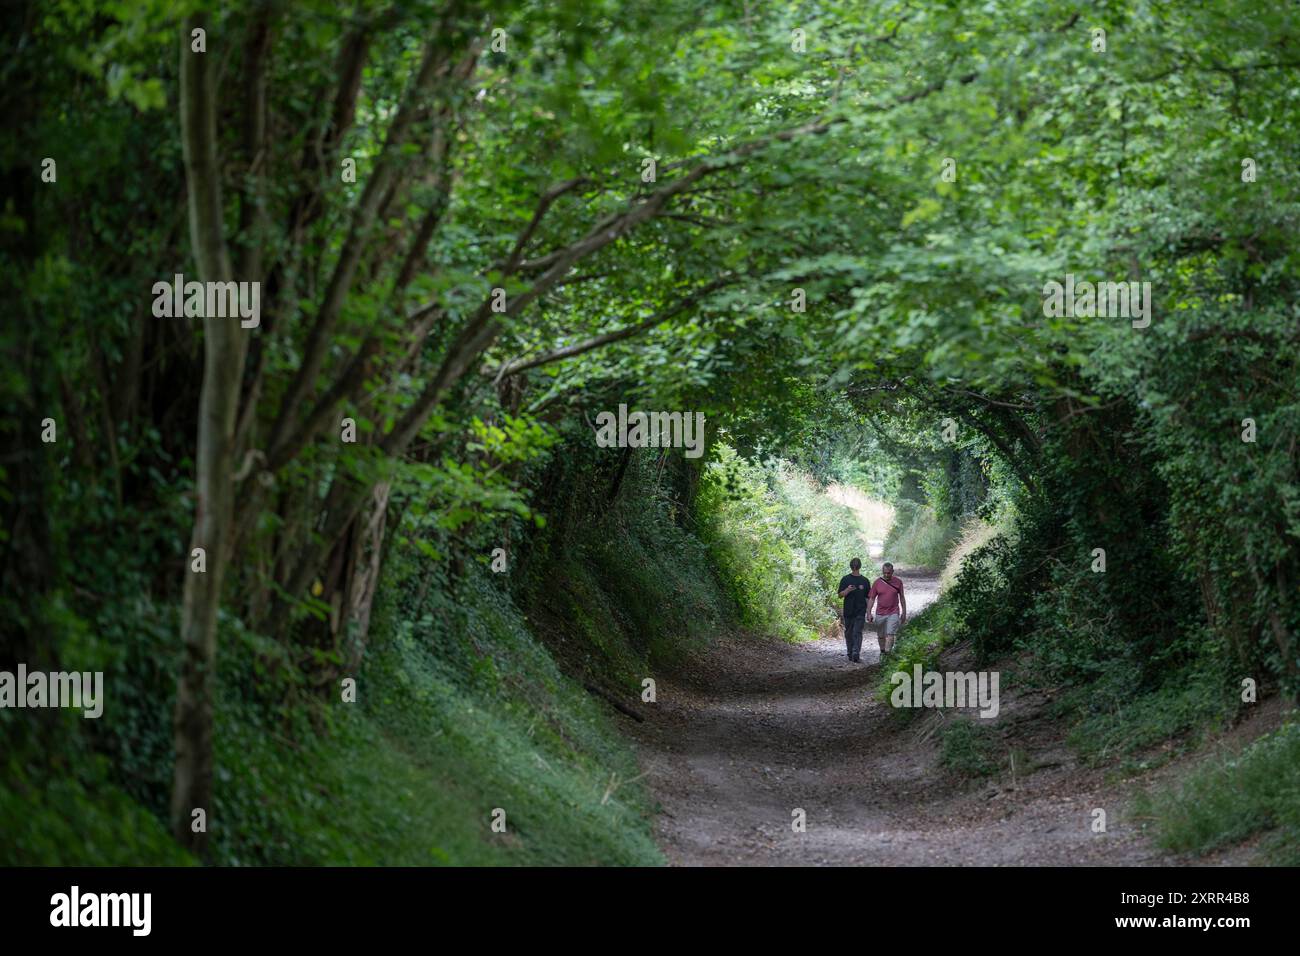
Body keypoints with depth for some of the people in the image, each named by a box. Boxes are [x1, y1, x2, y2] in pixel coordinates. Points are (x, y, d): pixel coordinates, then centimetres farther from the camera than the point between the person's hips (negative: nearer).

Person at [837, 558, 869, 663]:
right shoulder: (845, 579, 5)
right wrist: (847, 590, -19)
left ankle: (855, 653, -21)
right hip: (848, 611, 1)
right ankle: (850, 653, 19)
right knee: (848, 633, 7)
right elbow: (840, 595, 2)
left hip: (860, 612, -1)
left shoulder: (864, 580, 7)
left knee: (857, 632, -12)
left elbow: (868, 597, 10)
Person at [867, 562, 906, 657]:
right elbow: (871, 598, 1)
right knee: (881, 636, 12)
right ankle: (882, 651, 31)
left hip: (893, 613, -2)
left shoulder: (898, 581, 0)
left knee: (890, 635, -13)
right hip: (880, 613, 2)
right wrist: (869, 613, -7)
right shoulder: (877, 582, -2)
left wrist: (904, 612, 8)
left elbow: (902, 597, 9)